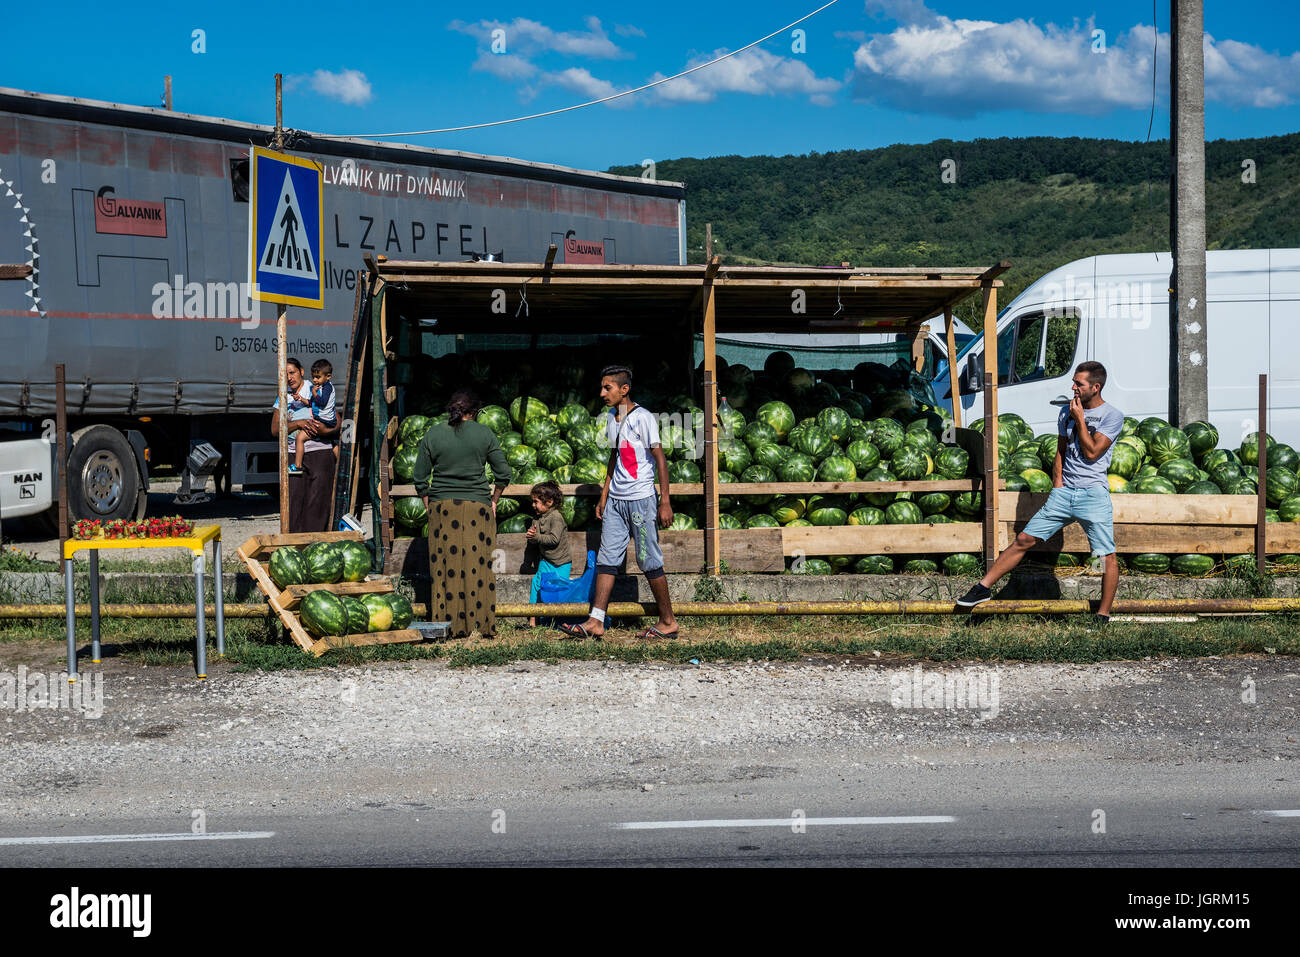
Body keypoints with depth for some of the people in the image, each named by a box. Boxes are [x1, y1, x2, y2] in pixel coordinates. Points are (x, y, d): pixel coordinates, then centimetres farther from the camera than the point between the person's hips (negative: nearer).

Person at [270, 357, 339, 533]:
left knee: (317, 502, -6)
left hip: (320, 452, -2)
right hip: (293, 455, 2)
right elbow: (275, 429, 2)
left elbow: (338, 424, 4)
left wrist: (325, 430, -17)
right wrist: (298, 423, -14)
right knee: (294, 501, -5)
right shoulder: (283, 398, 14)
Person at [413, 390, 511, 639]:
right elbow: (503, 474, 3)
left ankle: (448, 624, 4)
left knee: (445, 565, 4)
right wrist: (493, 500, 15)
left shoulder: (432, 435, 4)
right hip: (477, 506, -1)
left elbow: (420, 478, 5)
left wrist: (428, 504, 16)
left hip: (442, 507, 1)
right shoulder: (484, 434, 1)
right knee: (479, 564, 3)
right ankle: (482, 624, 4)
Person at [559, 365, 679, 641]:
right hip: (615, 501, 8)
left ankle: (668, 622, 9)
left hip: (640, 499, -8)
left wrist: (665, 502, -14)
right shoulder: (611, 417, 12)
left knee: (649, 561, -1)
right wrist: (604, 496, 21)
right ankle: (595, 622, 2)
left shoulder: (642, 418, -12)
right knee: (607, 558, 3)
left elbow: (659, 460, -11)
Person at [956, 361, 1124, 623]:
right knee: (1024, 539, 0)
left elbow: (1092, 452, -12)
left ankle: (1103, 616, 5)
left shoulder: (1112, 416, -3)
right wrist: (1057, 484, 8)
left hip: (1093, 493, -4)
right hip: (1064, 492, 4)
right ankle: (984, 587, 3)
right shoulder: (1067, 412, 13)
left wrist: (1080, 419, -8)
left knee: (1107, 556, -5)